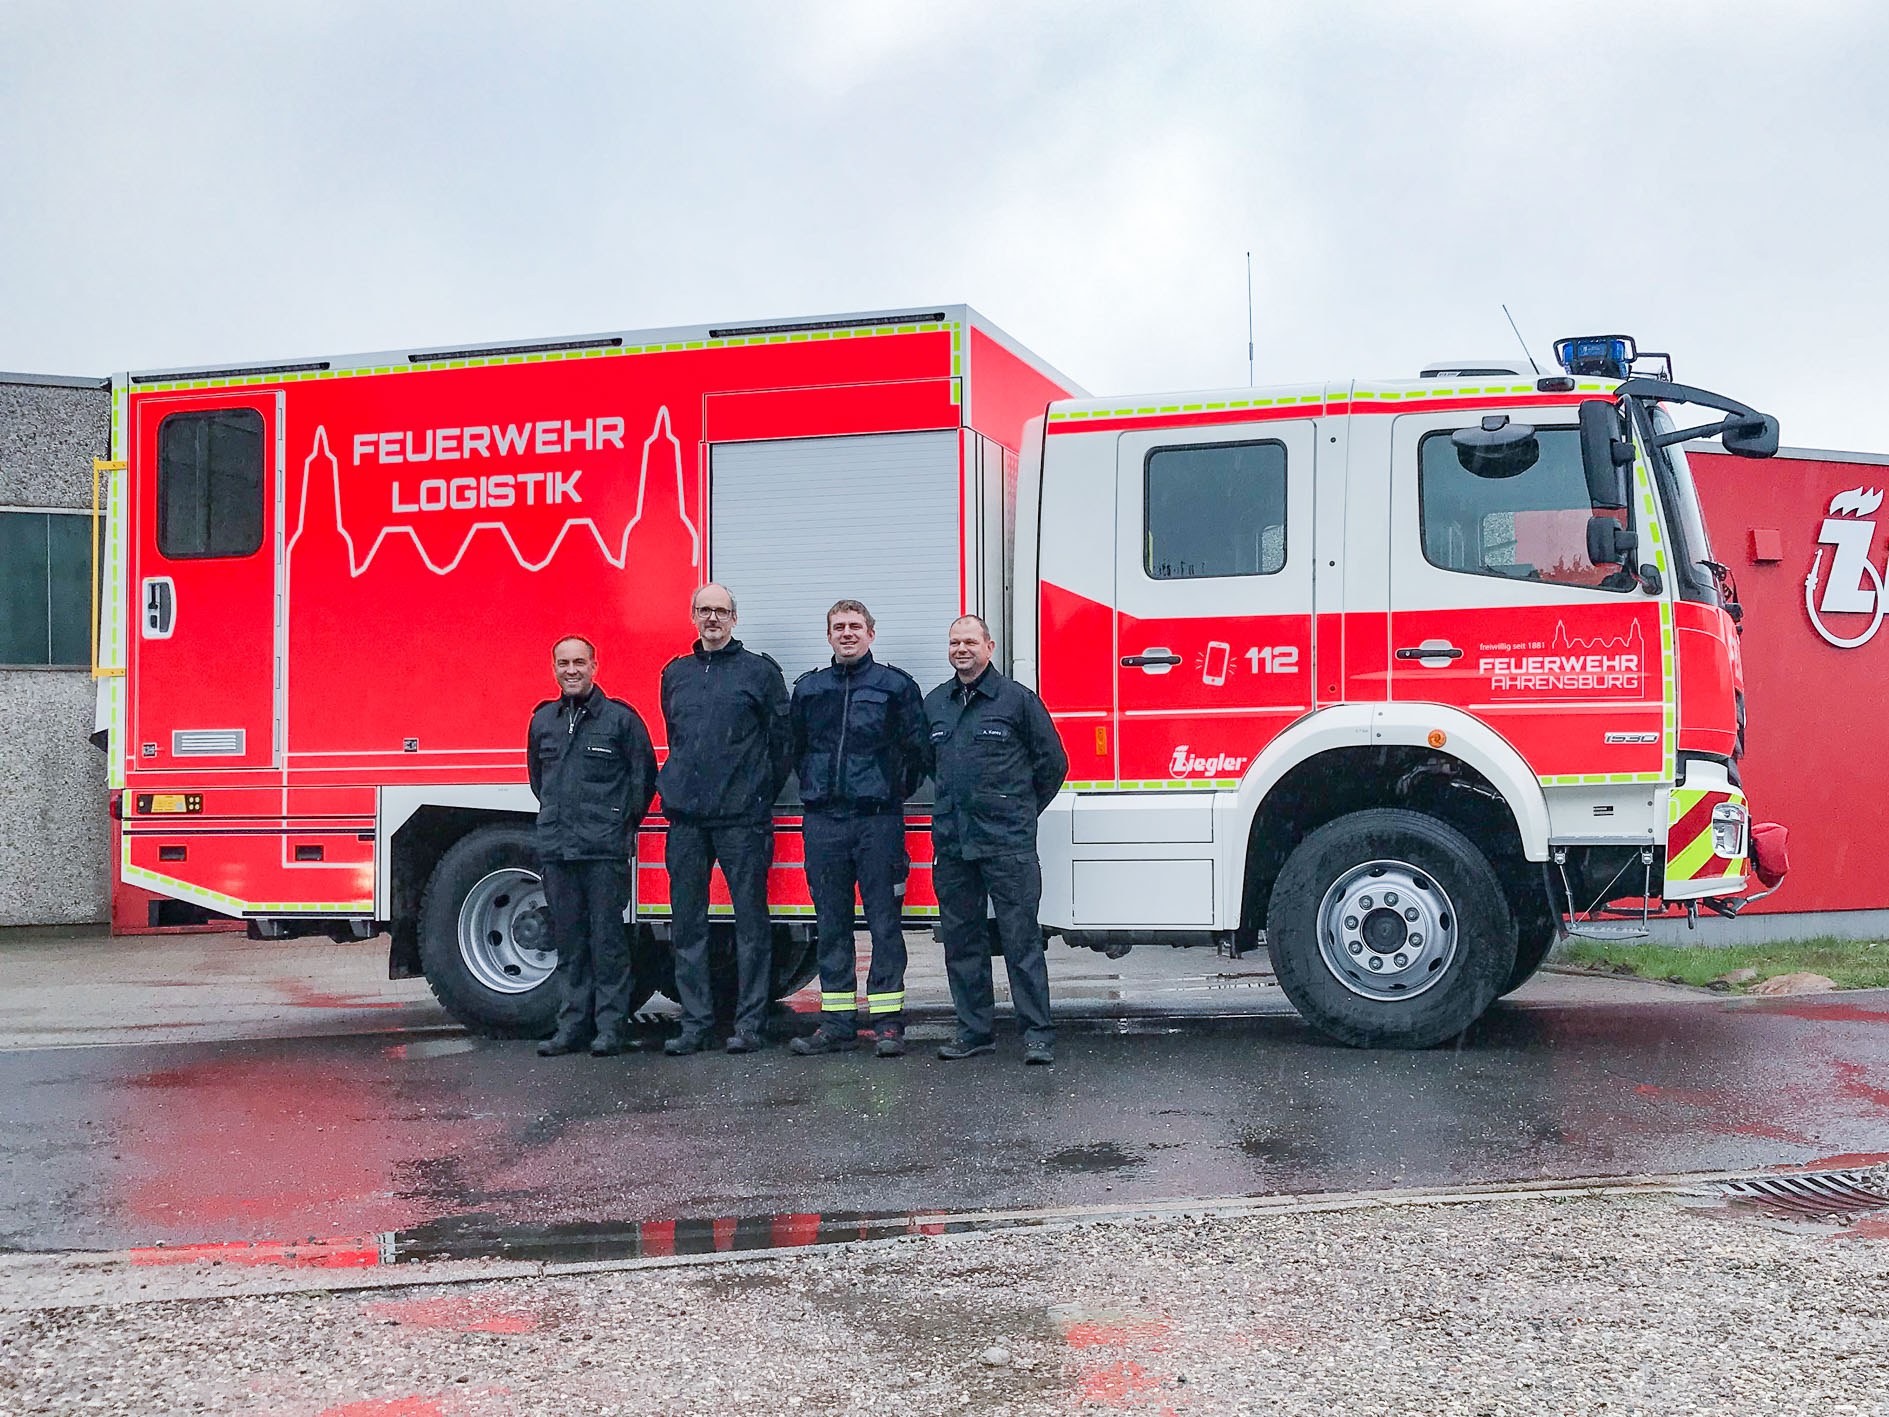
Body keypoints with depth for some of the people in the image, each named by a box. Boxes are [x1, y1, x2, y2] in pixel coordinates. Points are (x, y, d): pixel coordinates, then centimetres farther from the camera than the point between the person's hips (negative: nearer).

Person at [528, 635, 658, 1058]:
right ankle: (572, 1025, 14)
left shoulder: (621, 718, -1)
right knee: (568, 943, 8)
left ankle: (612, 1027, 2)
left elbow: (643, 776, 4)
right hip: (555, 848, 4)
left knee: (608, 941, -3)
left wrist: (624, 824, 6)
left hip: (605, 849, -4)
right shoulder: (543, 720, 13)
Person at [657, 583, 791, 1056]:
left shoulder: (759, 671, 3)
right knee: (687, 924, 5)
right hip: (686, 819, 4)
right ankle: (695, 1024, 12)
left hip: (742, 818, -4)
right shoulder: (675, 674, 15)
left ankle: (749, 1024, 5)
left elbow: (781, 737, 4)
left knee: (750, 922, -1)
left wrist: (762, 793, 4)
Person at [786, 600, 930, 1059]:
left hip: (878, 818, -3)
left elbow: (917, 747, 5)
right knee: (831, 925, 5)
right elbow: (795, 749, 23)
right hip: (822, 820, 3)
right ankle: (838, 1023, 10)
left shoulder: (896, 685, 4)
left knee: (884, 921, -3)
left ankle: (887, 1022, 1)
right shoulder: (808, 688, 14)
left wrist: (895, 791, 5)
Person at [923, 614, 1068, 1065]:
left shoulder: (1017, 699, 0)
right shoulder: (934, 703, 13)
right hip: (951, 843, 5)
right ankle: (975, 1030, 17)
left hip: (1008, 843, -5)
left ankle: (1037, 1033, 0)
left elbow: (1052, 763, 5)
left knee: (1021, 939, -4)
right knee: (960, 940, 8)